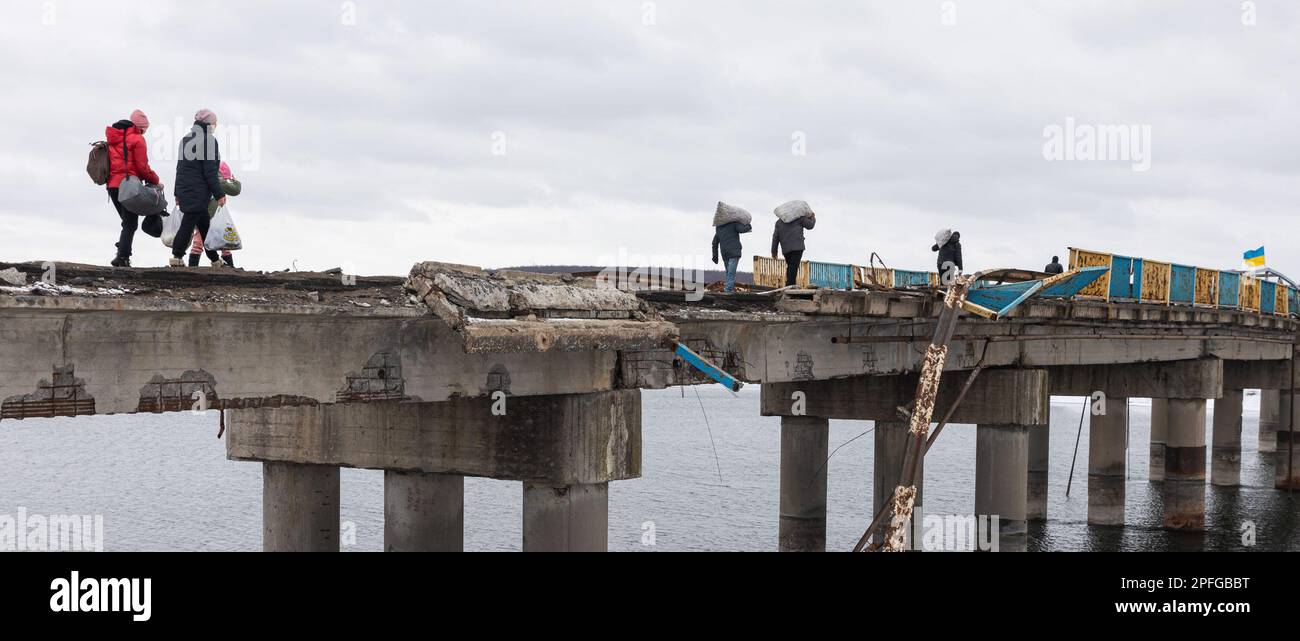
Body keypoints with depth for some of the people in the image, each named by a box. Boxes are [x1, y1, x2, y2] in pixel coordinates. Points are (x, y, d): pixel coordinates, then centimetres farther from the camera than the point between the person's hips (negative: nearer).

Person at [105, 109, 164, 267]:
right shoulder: (137, 139, -6)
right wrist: (156, 181, 3)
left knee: (127, 222, 17)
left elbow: (111, 162, 15)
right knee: (130, 224, -3)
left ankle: (122, 253, 5)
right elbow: (142, 167, -10)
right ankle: (123, 256, -14)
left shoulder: (113, 138, 17)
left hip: (112, 184, 7)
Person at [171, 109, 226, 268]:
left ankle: (215, 260, 21)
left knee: (204, 225, 15)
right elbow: (210, 171, -14)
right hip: (198, 193, -9)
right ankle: (176, 257, -7)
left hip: (184, 190, 9)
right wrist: (219, 194, -12)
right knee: (188, 224, -6)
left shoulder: (185, 139, 15)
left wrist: (178, 193, 22)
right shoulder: (209, 141, -10)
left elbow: (180, 167, 18)